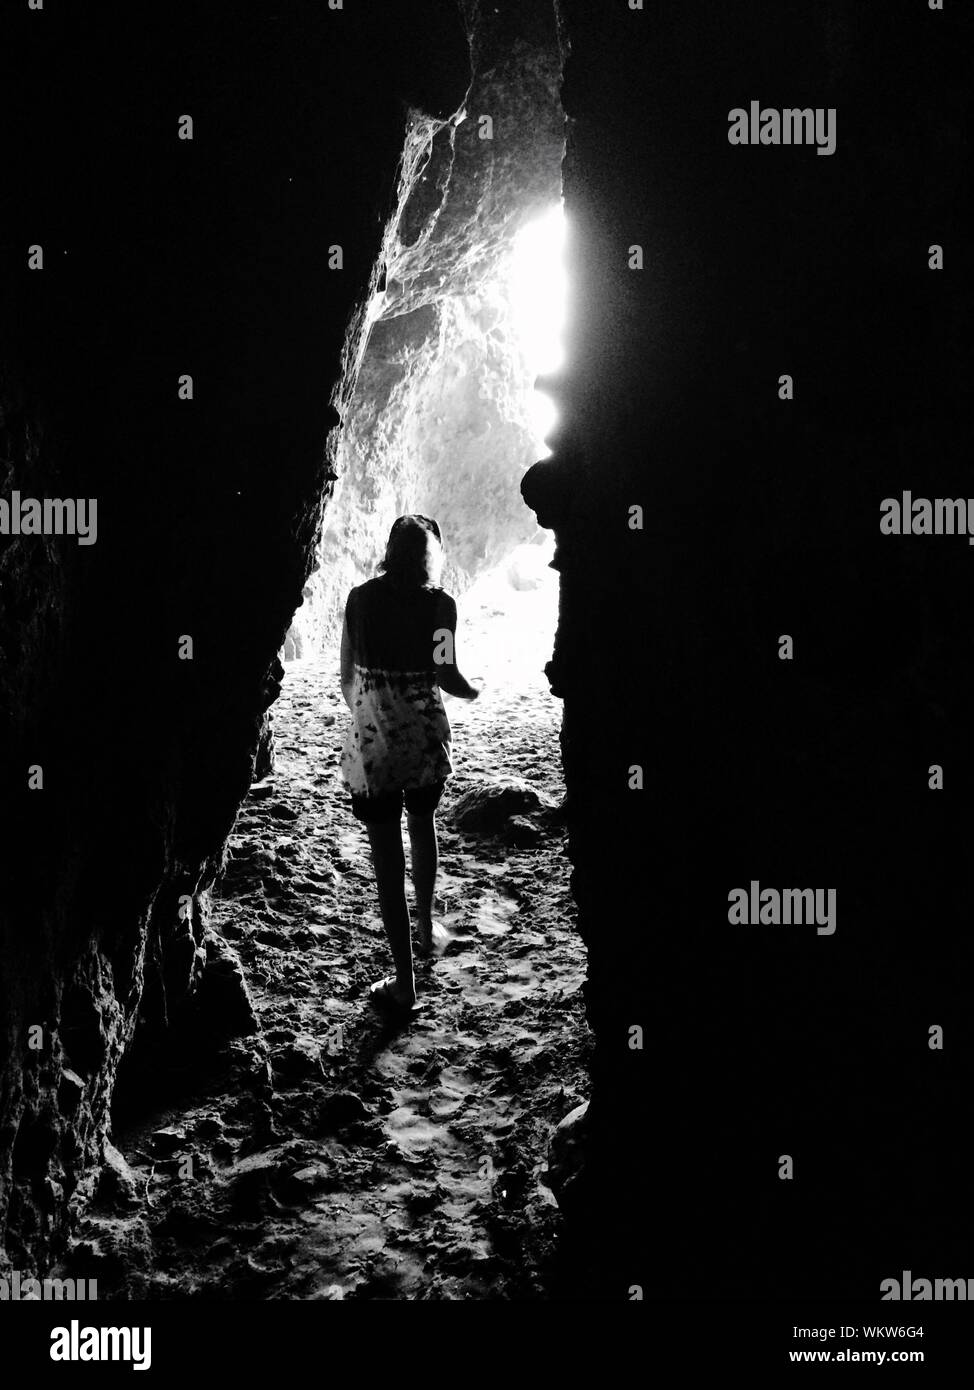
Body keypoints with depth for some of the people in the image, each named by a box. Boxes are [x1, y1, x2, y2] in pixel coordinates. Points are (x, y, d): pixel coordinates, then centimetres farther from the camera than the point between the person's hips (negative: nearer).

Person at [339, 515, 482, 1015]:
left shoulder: (361, 597, 0)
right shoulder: (438, 603, -6)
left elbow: (346, 676, 3)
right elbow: (446, 676, -11)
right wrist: (474, 690, 11)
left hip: (371, 741, 0)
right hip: (426, 738, 0)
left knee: (387, 857, 3)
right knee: (423, 828, 26)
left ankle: (404, 983, 4)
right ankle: (426, 928, 44)